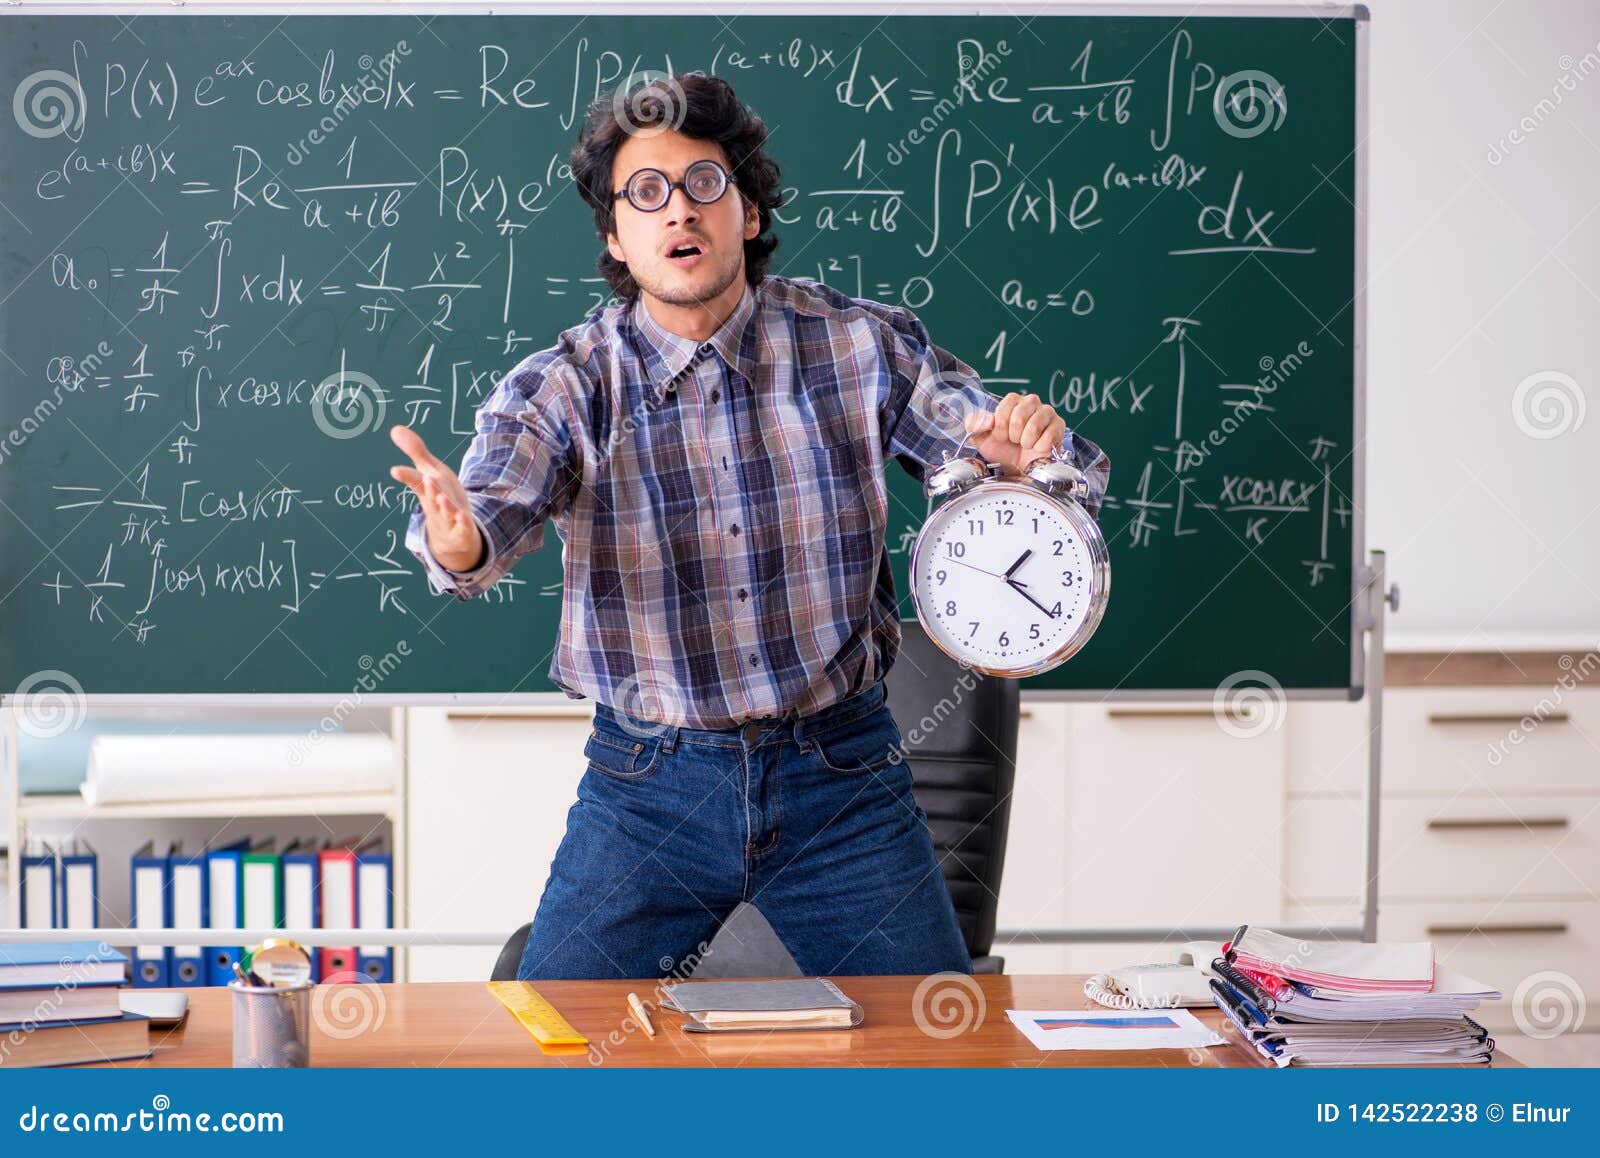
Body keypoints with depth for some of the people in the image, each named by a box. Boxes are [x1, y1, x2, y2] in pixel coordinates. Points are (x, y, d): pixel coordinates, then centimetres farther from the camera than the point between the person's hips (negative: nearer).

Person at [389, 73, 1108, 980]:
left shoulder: (863, 347, -5)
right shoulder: (566, 386, -6)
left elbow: (1069, 481, -4)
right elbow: (496, 504, -25)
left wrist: (1032, 453, -28)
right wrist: (458, 542, -49)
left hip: (839, 776, 1)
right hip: (649, 781, 0)